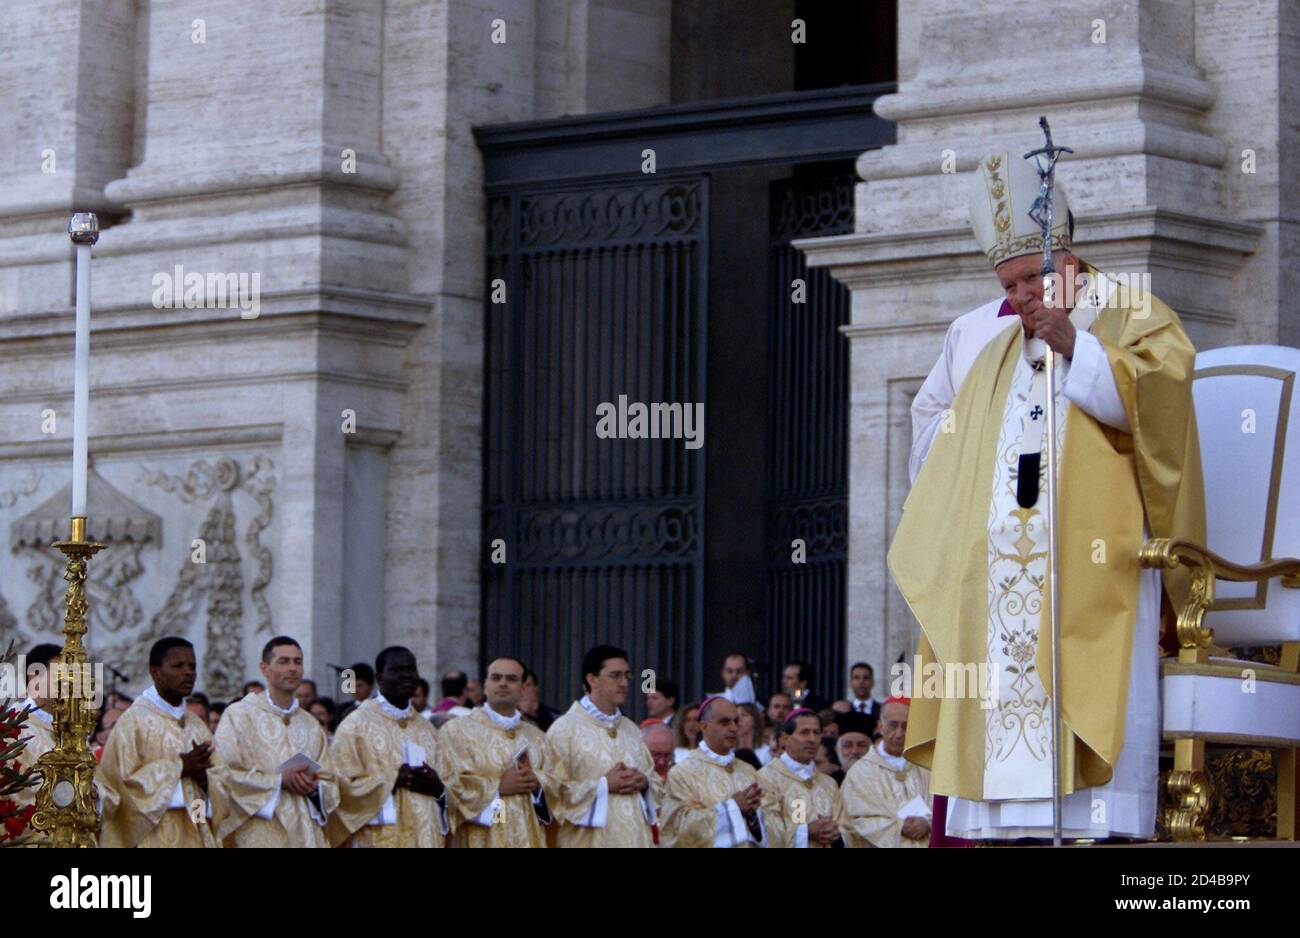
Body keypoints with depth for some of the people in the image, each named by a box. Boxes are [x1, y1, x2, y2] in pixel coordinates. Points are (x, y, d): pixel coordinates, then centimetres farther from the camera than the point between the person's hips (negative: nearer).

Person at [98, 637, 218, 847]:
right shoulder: (133, 721, -5)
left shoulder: (197, 725, 16)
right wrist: (178, 768, -13)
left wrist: (204, 778, -5)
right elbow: (121, 779, -14)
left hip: (194, 838, 6)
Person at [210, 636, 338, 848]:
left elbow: (329, 783, 15)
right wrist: (279, 780, -14)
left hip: (305, 836, 5)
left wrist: (315, 788, -8)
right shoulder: (238, 715, 1)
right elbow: (222, 774, -9)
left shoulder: (311, 725, 17)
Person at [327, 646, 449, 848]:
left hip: (426, 837, 5)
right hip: (377, 840, -5)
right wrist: (393, 780, -16)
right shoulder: (356, 724, -1)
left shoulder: (426, 729, 17)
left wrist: (438, 788, -5)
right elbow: (344, 784, -9)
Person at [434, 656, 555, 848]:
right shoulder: (456, 731, 3)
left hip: (528, 840, 4)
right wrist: (497, 786, -13)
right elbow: (448, 783, -8)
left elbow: (555, 787, 14)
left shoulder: (536, 737, 19)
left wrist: (538, 783, -7)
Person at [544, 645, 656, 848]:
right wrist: (603, 785, -14)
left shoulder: (631, 730, 16)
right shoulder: (564, 729, -4)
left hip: (635, 838, 6)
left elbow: (650, 773, 22)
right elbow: (555, 790, -9)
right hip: (590, 841, -6)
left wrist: (643, 782, -1)